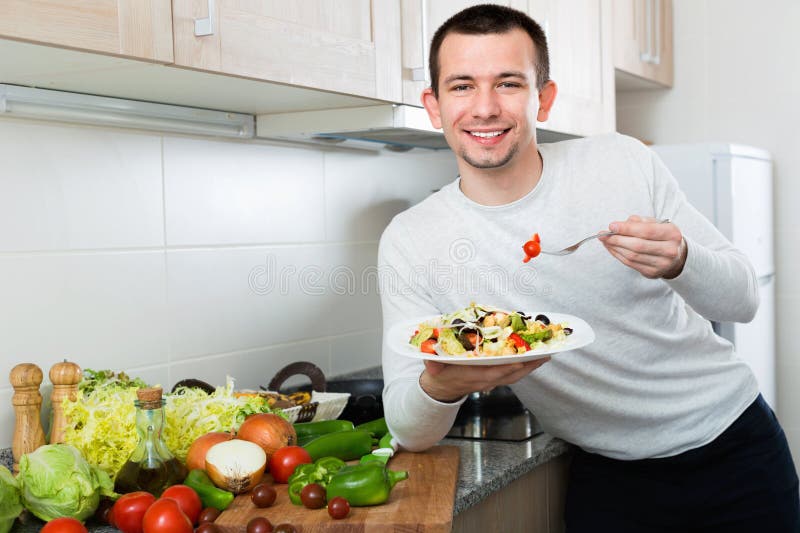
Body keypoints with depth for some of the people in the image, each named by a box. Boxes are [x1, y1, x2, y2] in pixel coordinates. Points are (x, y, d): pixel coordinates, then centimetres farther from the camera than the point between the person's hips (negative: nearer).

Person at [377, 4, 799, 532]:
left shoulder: (624, 162, -12)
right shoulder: (409, 242, -14)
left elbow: (745, 299, -7)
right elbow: (410, 431, -14)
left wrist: (678, 261, -29)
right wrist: (440, 387, -38)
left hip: (732, 444, 1)